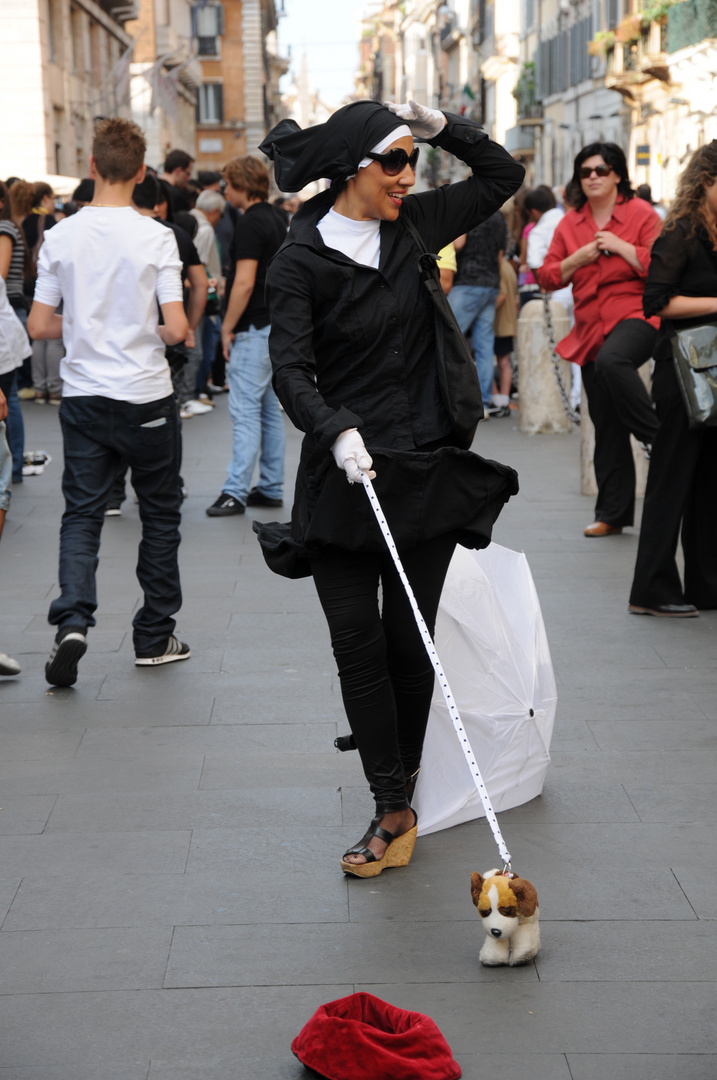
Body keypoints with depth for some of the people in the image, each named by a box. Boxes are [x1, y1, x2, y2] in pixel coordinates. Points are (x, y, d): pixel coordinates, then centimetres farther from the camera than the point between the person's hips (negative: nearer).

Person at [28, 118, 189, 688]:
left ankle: (72, 621, -15)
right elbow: (177, 328, -15)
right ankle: (155, 636, 20)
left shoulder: (61, 236, -3)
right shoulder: (156, 237, -11)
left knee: (82, 513, 7)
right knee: (160, 513, 13)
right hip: (147, 397, -2)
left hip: (83, 398, 2)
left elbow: (39, 325, 0)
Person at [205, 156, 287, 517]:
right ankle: (271, 488, 17)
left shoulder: (250, 223, -16)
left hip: (254, 329, -10)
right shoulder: (276, 218, 14)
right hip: (277, 323, 10)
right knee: (270, 410, 12)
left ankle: (236, 492, -10)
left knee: (245, 412, -10)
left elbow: (245, 282, -22)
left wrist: (228, 327, -14)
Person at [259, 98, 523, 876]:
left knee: (410, 642, 7)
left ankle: (402, 792, 22)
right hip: (344, 476, -3)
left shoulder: (413, 225, 6)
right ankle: (394, 813, 7)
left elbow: (502, 175, 18)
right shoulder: (301, 259, -7)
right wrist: (337, 431, -30)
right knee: (358, 645, -1)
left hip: (427, 468, 3)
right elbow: (290, 370, -14)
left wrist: (439, 127, 4)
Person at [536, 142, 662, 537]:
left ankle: (658, 436, -24)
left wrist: (619, 246, -15)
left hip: (635, 315, -5)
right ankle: (613, 513, 13)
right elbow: (548, 277, 10)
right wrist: (578, 258, -6)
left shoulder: (641, 214, 0)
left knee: (612, 360, -41)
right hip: (590, 327, 5)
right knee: (606, 426, 6)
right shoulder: (570, 223, 13)